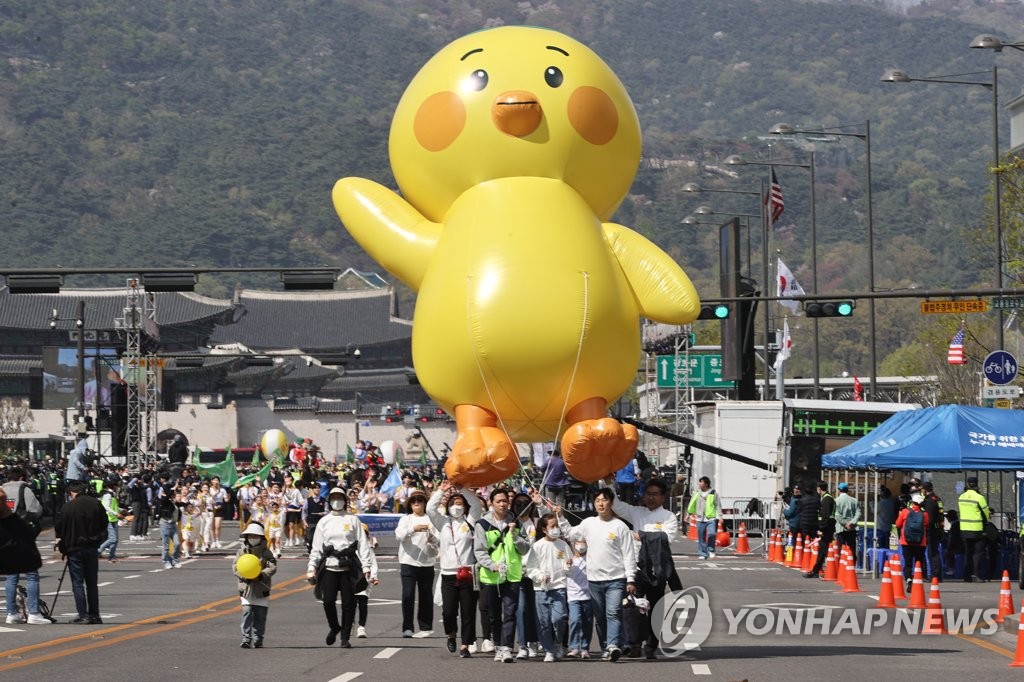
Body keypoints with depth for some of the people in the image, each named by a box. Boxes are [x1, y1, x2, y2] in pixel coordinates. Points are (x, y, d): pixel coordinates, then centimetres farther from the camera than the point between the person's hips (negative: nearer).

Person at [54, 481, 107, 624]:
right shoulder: (96, 504, 1)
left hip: (74, 549, -4)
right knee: (92, 583, 11)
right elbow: (104, 526, 9)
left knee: (78, 583, 1)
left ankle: (83, 615, -4)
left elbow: (60, 529, -6)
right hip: (92, 548, 4)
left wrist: (62, 548, 7)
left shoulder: (68, 507, -10)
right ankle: (94, 615, 11)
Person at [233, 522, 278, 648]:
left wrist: (260, 575, -22)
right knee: (247, 613, -7)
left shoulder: (266, 553, 2)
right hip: (246, 588, 0)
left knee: (260, 615, 4)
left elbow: (272, 567, -7)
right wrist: (244, 576, -20)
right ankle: (246, 638, -5)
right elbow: (235, 566, -3)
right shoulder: (242, 551, 4)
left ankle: (258, 640, 13)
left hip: (262, 589, 0)